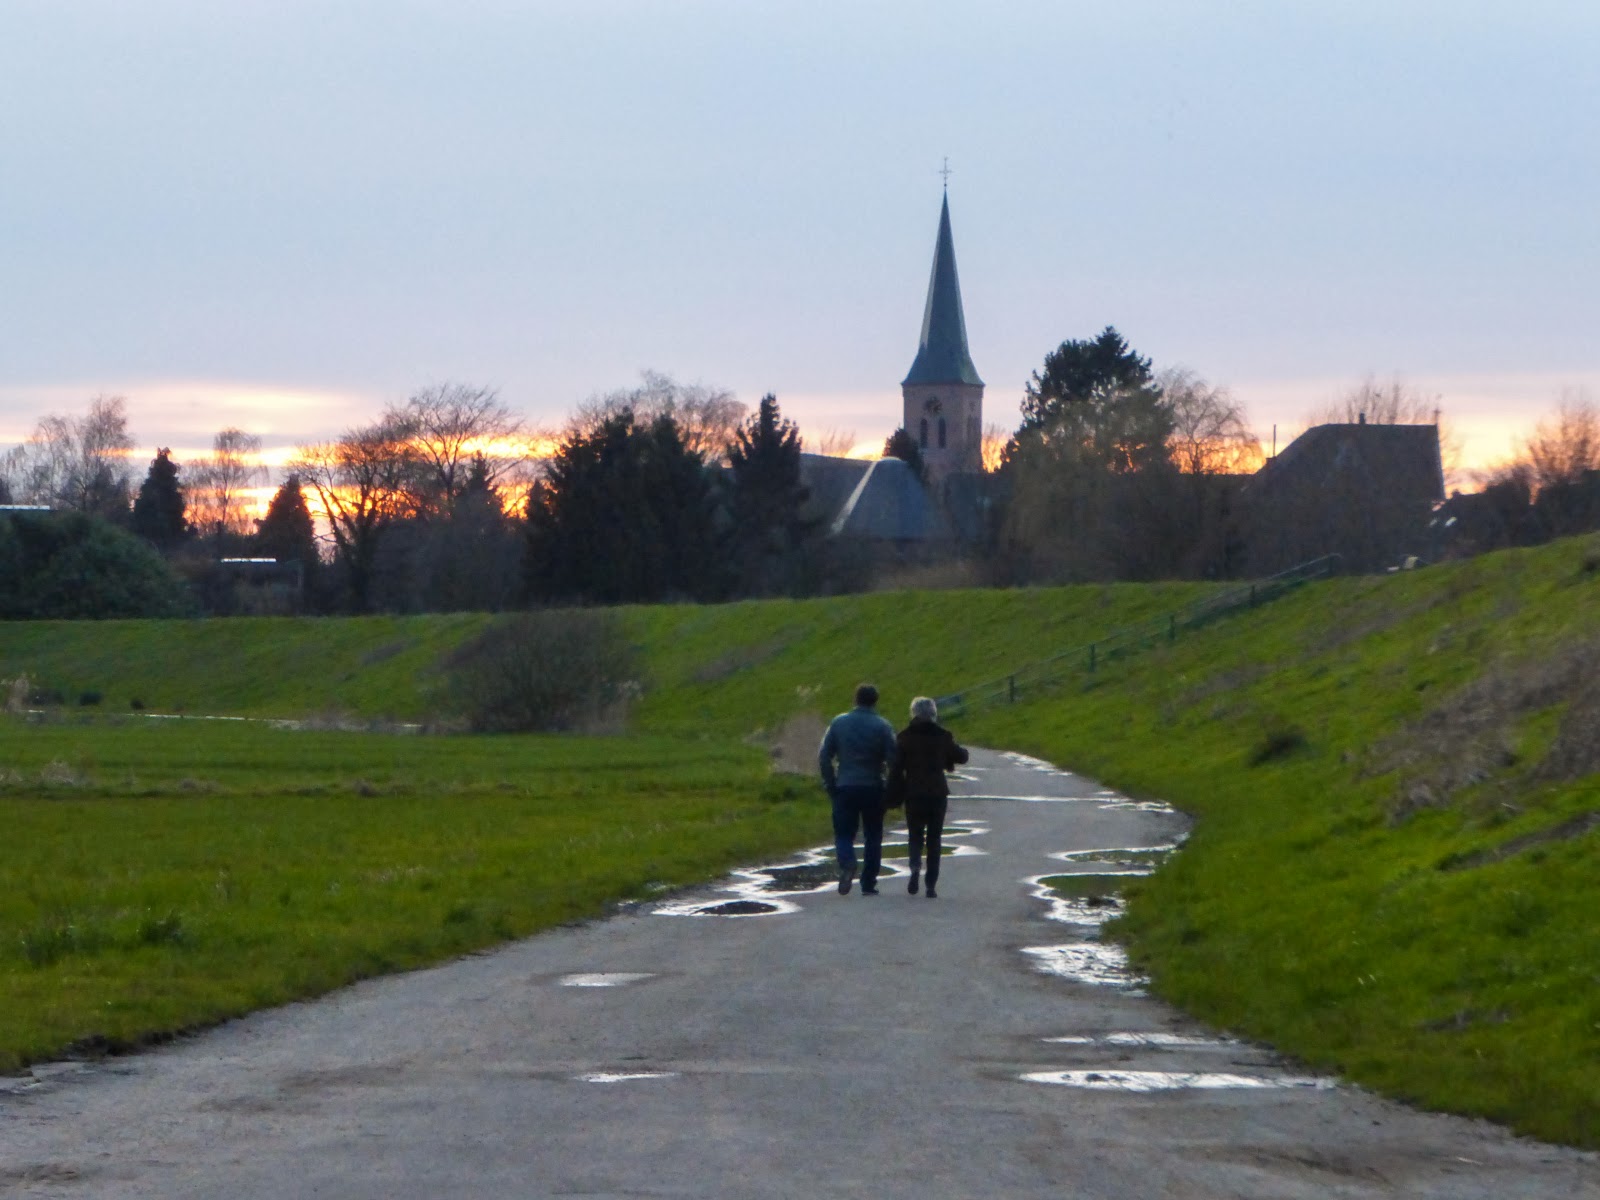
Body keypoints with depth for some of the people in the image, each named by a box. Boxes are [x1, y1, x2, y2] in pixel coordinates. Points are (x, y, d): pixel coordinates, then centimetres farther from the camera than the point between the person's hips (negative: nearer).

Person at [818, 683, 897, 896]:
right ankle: (868, 884, 8)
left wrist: (830, 784, 9)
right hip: (873, 788, -1)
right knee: (872, 837, 10)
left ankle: (847, 863, -22)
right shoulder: (883, 727, -4)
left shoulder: (839, 723, 2)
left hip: (845, 788, 1)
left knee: (844, 833, 8)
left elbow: (824, 756, 1)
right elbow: (893, 760, -8)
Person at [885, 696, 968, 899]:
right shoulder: (943, 735, 0)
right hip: (938, 794, 1)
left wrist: (894, 796, -1)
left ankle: (915, 865, -19)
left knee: (915, 835, 12)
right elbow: (960, 757, 11)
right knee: (934, 838, 7)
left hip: (913, 794, 0)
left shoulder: (905, 737, -2)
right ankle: (931, 885, 0)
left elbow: (897, 767, -5)